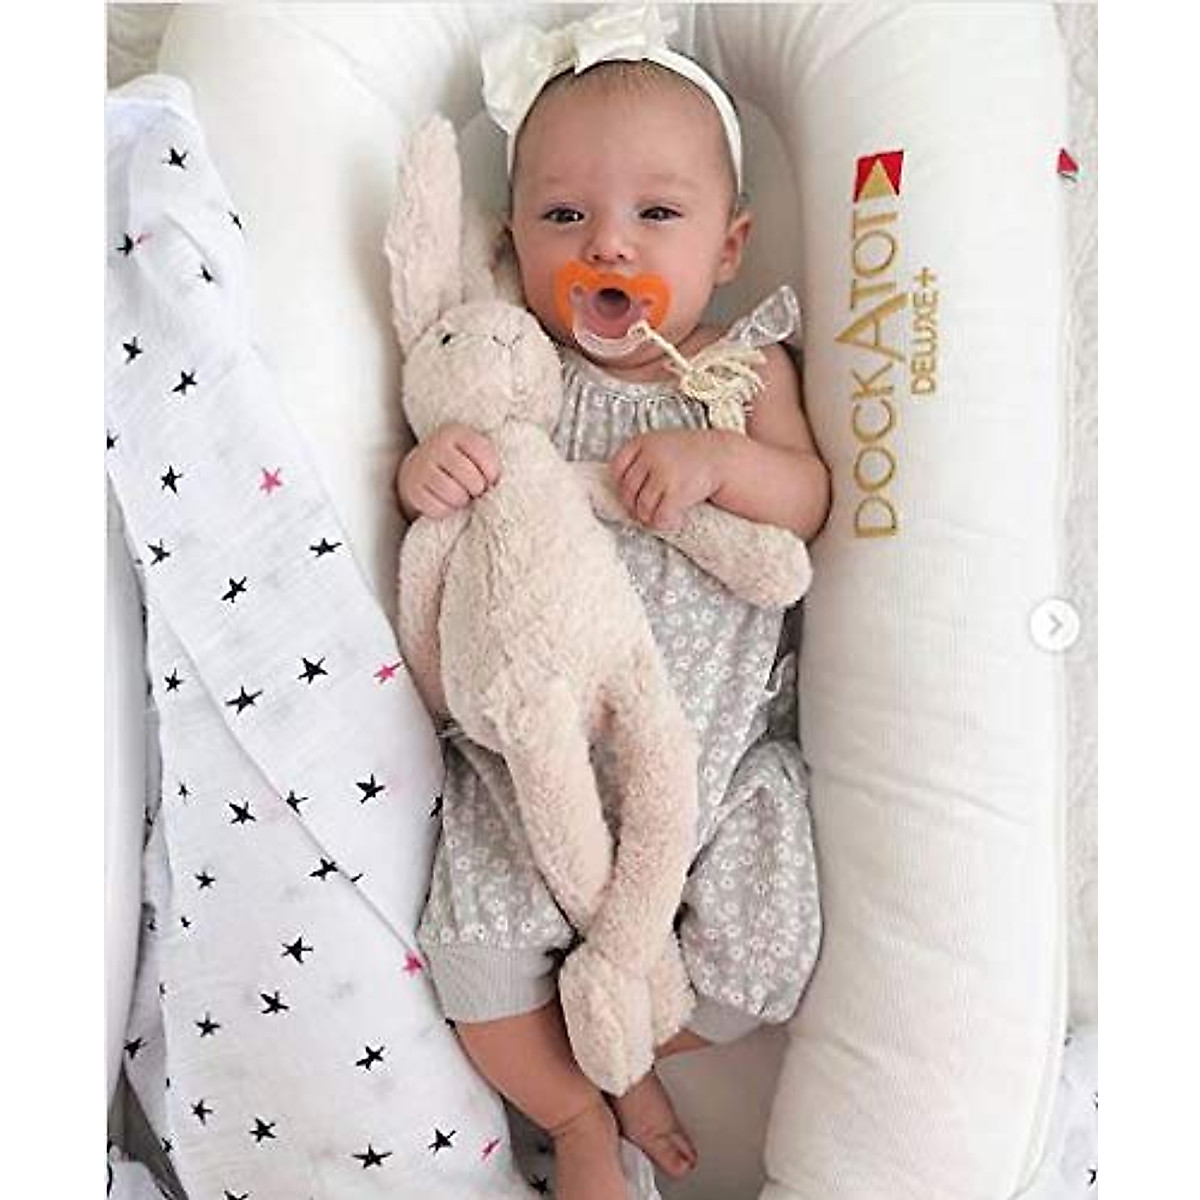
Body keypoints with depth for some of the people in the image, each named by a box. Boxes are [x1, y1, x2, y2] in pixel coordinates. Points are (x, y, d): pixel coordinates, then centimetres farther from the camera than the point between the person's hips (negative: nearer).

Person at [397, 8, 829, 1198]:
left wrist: (718, 458, -23)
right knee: (479, 964, -8)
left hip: (712, 746, 1)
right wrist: (424, 472, -20)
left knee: (758, 966, -7)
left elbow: (808, 501, -4)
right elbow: (441, 511, 3)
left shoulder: (744, 366, 3)